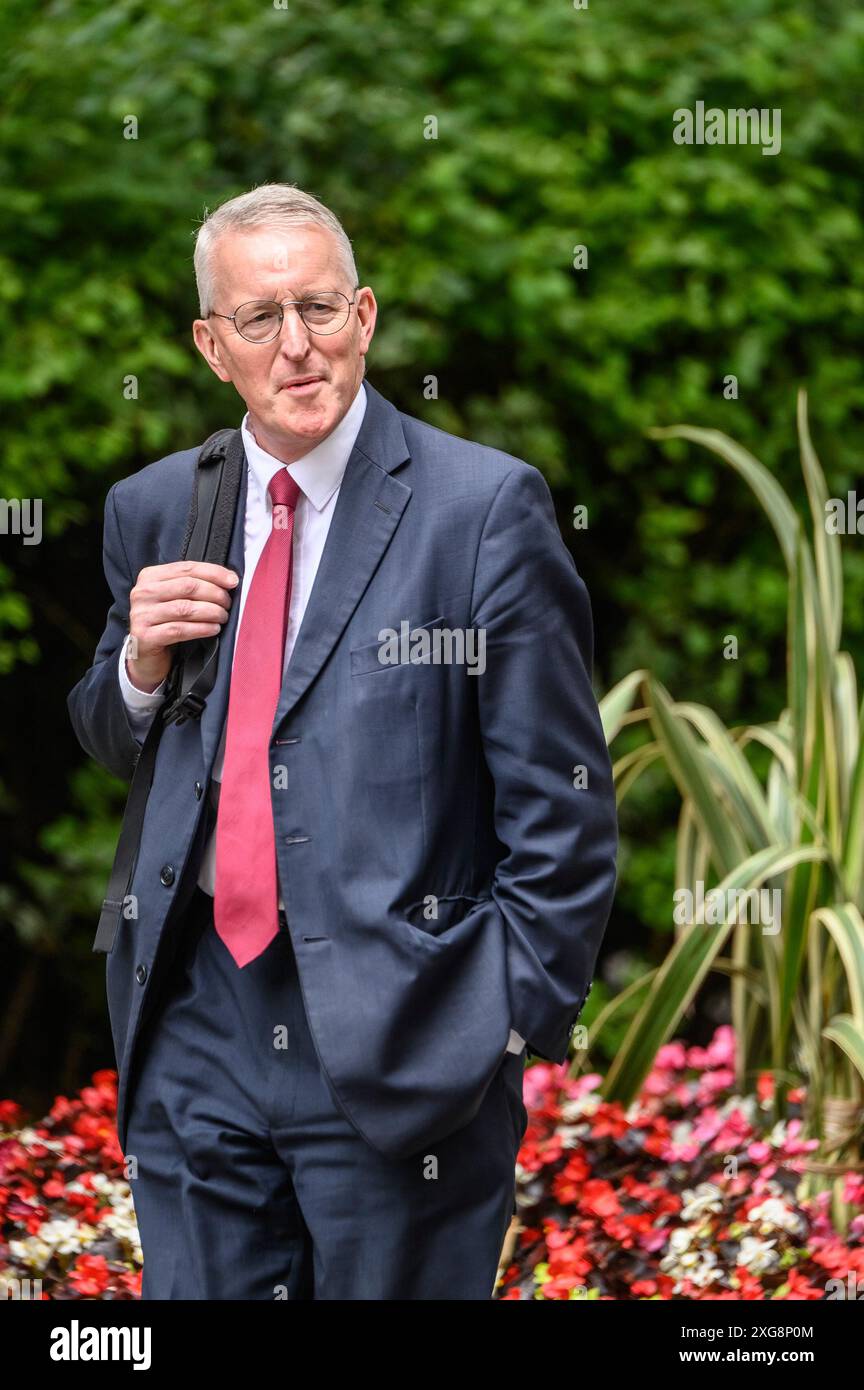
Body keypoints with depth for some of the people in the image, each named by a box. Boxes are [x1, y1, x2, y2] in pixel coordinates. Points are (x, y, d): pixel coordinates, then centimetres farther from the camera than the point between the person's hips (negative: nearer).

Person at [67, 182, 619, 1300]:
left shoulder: (485, 507, -6)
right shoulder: (153, 511, 9)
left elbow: (561, 807, -6)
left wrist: (517, 1026, -9)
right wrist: (141, 660, -1)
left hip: (399, 1039, -4)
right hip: (194, 1033, 4)